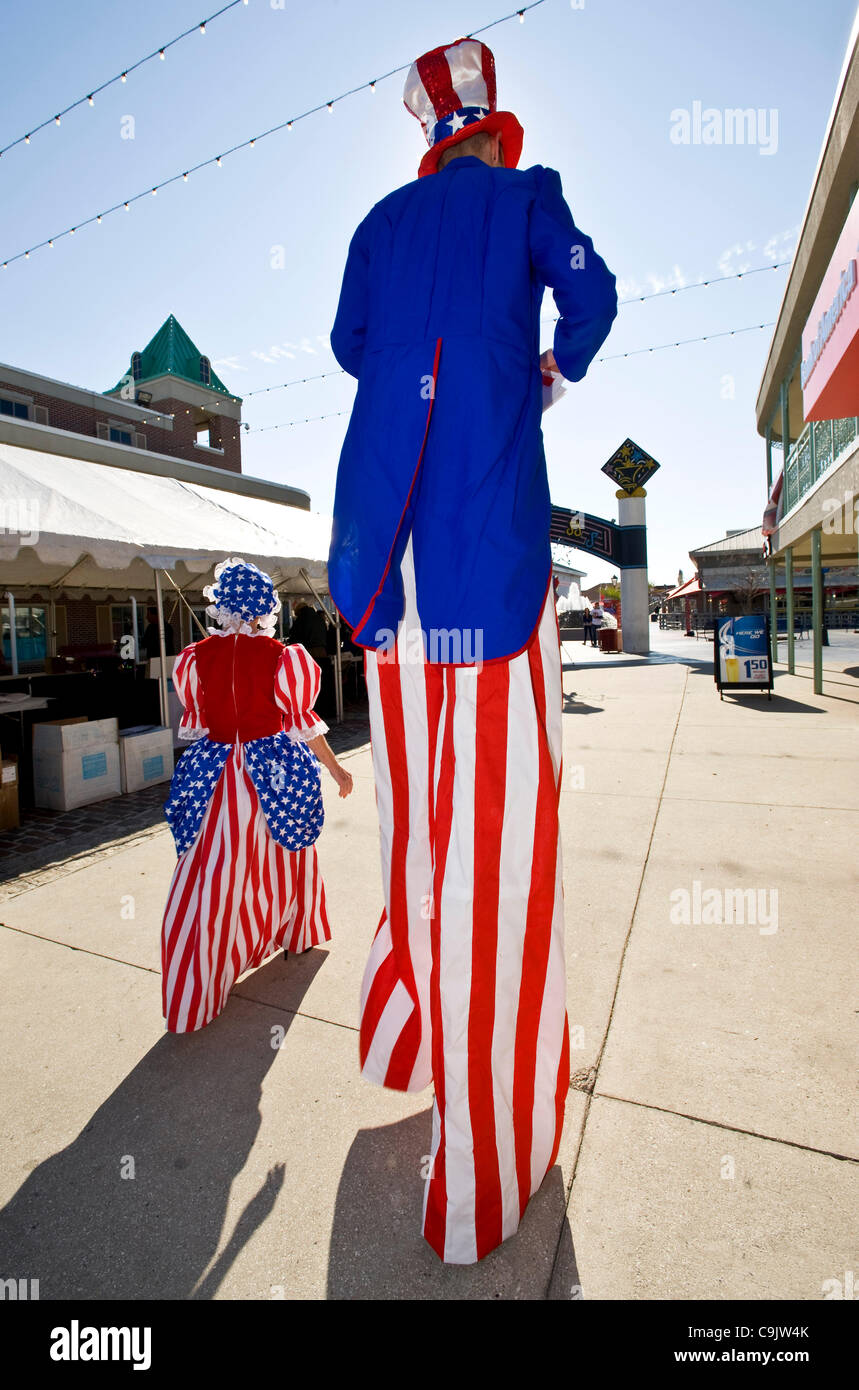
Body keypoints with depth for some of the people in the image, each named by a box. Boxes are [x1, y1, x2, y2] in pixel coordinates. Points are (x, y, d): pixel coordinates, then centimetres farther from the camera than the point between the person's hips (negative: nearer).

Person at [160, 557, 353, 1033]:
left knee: (211, 874, 6)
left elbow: (194, 725, 5)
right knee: (282, 857, 21)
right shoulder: (282, 657, -11)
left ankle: (192, 998, 12)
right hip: (274, 772, -1)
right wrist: (335, 768, 6)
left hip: (217, 775, 1)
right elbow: (302, 724, -6)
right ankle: (294, 935, 46)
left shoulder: (197, 657, -5)